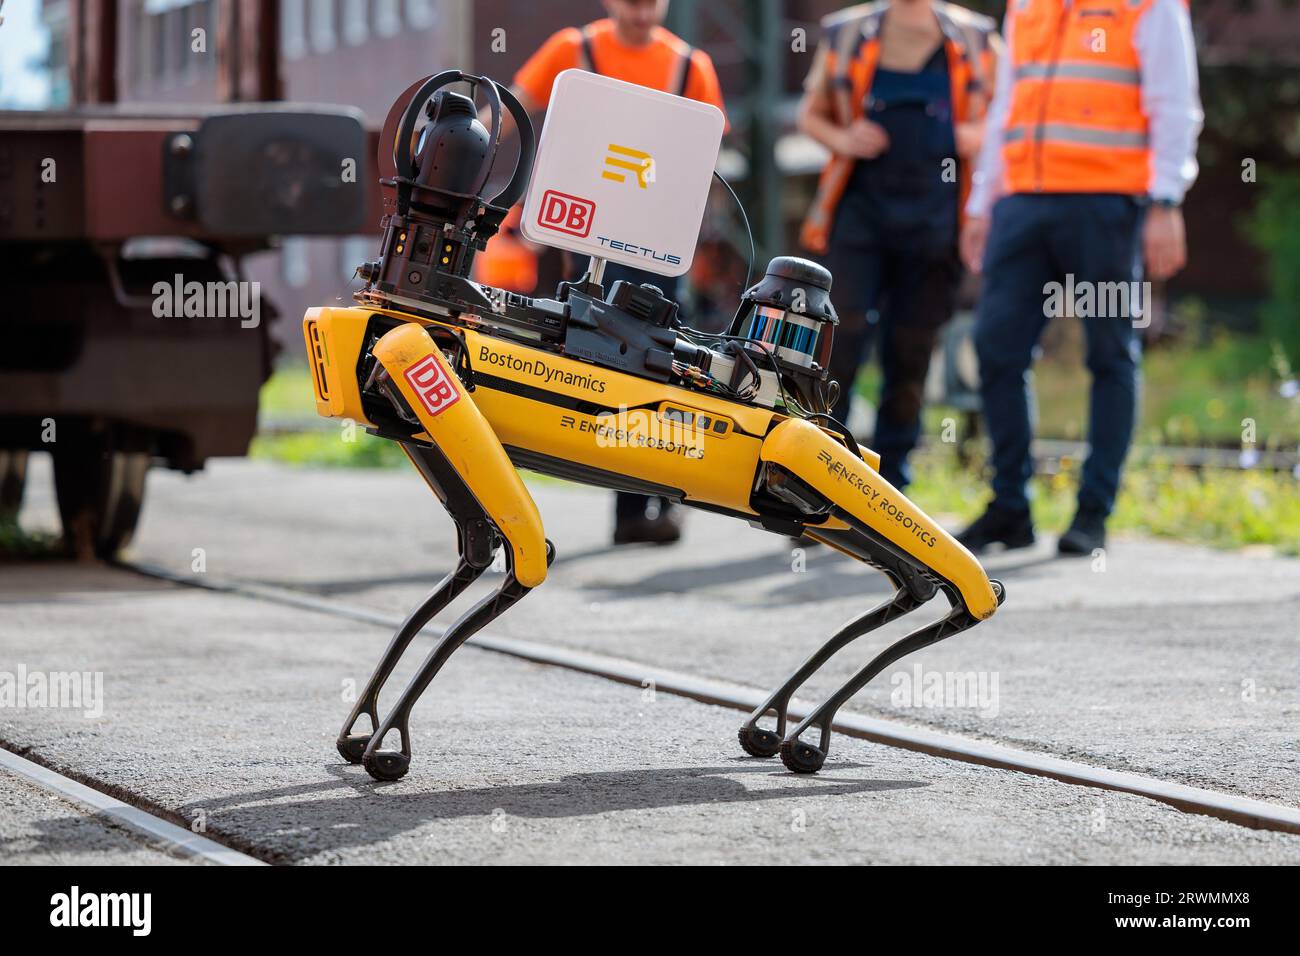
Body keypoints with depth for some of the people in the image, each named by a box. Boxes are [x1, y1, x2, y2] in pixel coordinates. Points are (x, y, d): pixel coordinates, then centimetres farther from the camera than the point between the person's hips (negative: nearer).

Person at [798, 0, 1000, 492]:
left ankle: (888, 486, 13)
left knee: (911, 355, 4)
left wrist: (983, 135, -6)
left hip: (936, 220, 1)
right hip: (861, 207, -1)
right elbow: (811, 113, 16)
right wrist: (842, 140, -5)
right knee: (840, 340, -11)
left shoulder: (975, 40, 7)